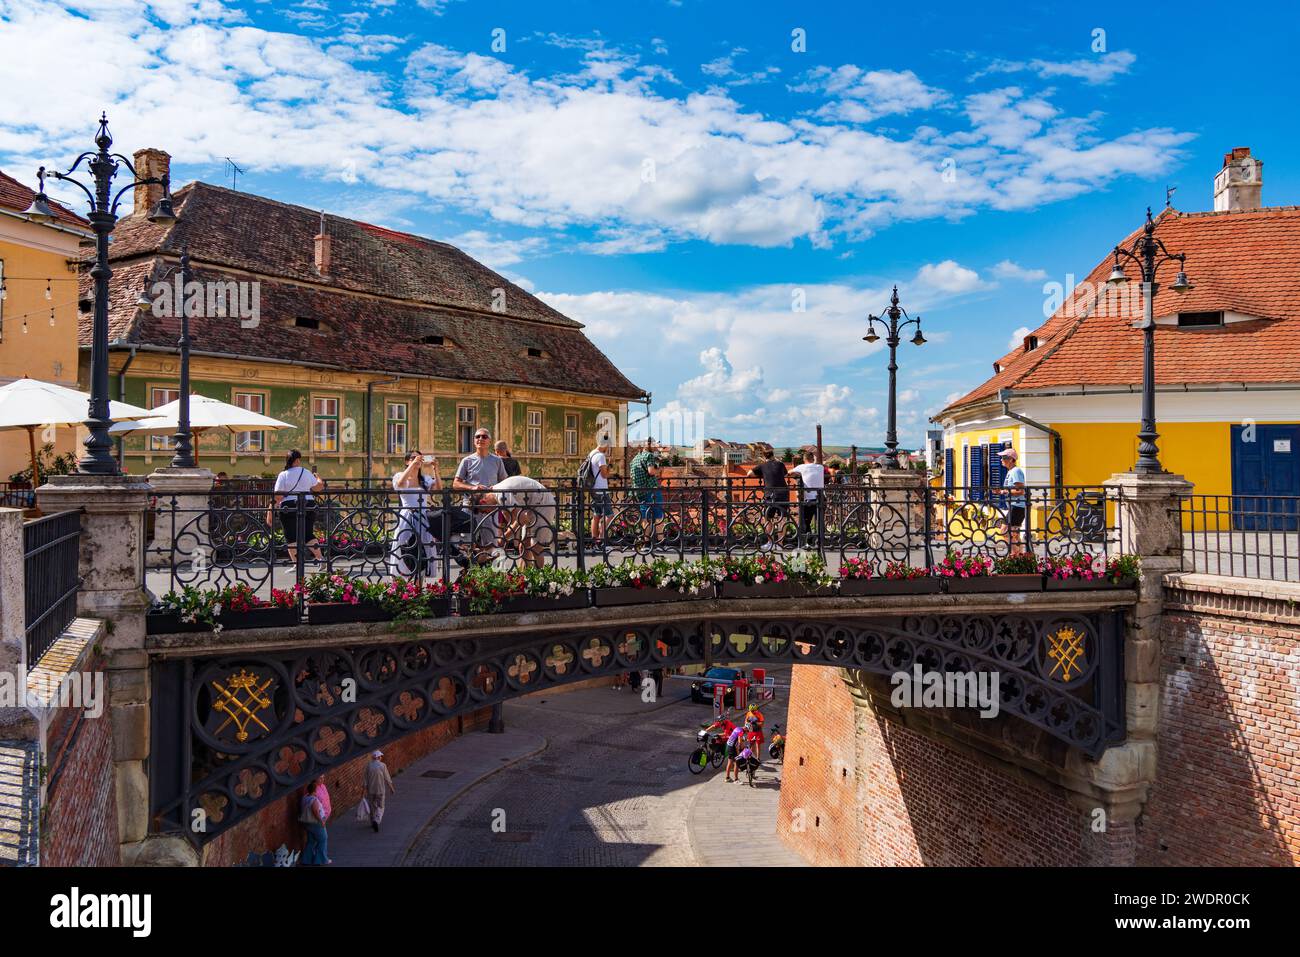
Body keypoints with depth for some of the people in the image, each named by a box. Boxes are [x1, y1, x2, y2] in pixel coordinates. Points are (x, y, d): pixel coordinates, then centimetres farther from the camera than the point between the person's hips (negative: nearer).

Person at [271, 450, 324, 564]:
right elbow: (318, 487, 18)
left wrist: (270, 512, -6)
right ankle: (320, 558, 5)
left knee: (291, 537, 4)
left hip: (289, 508, -3)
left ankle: (296, 564, 0)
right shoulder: (306, 472, 4)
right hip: (308, 507, 3)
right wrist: (320, 480, 41)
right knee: (309, 535, 14)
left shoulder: (283, 475, -5)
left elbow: (277, 497, -10)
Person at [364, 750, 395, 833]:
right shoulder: (383, 765, -12)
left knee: (372, 806, 21)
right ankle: (376, 821, -17)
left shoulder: (368, 766, -5)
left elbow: (366, 780, -4)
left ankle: (373, 822, 34)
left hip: (371, 790, 3)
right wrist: (392, 788, 8)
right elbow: (387, 779, -6)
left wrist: (366, 792, 2)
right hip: (380, 790, -2)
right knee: (380, 807, 7)